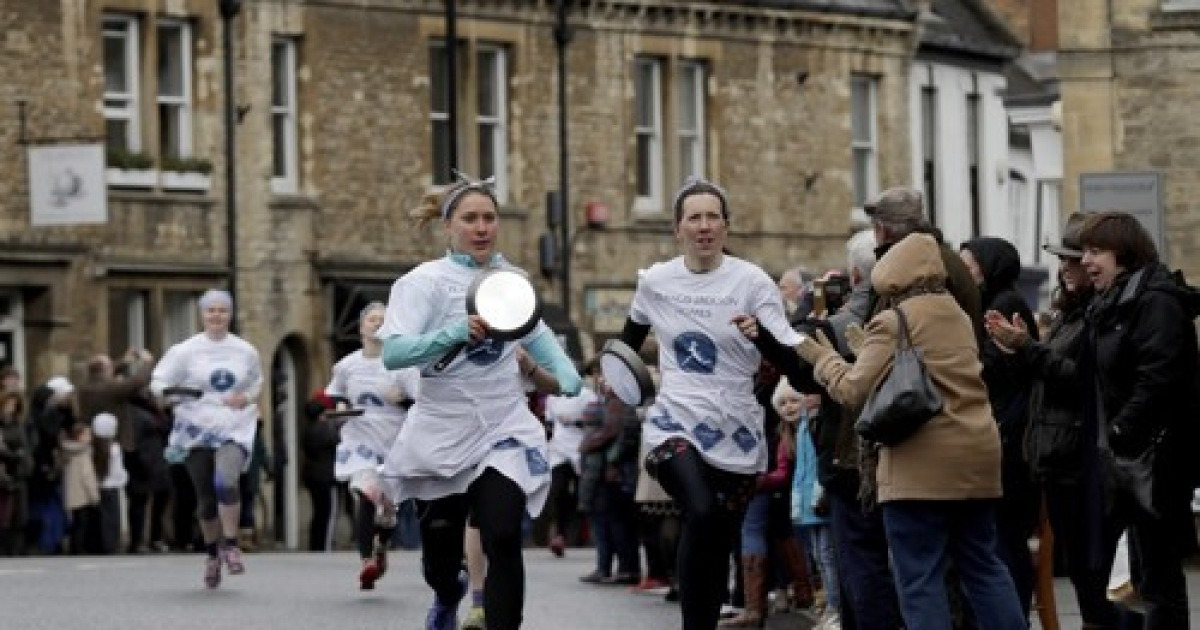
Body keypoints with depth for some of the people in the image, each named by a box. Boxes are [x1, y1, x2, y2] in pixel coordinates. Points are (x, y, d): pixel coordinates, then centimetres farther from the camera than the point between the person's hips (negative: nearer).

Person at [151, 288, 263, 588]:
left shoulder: (245, 351, 6)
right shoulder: (186, 350, -1)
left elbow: (257, 384, 21)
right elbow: (158, 382, 1)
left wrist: (247, 398, 0)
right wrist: (170, 393, -21)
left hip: (235, 430, 0)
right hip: (197, 431, 1)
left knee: (226, 482, -27)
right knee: (206, 498, 7)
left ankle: (230, 545, -13)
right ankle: (212, 554, 29)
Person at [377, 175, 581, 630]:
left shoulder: (509, 278, 4)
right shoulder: (426, 281, -11)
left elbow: (535, 333, 25)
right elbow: (393, 353, -25)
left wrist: (566, 375, 7)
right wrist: (457, 333, -38)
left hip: (505, 430, 2)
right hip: (442, 434, -2)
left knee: (503, 540, -17)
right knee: (441, 551, 13)